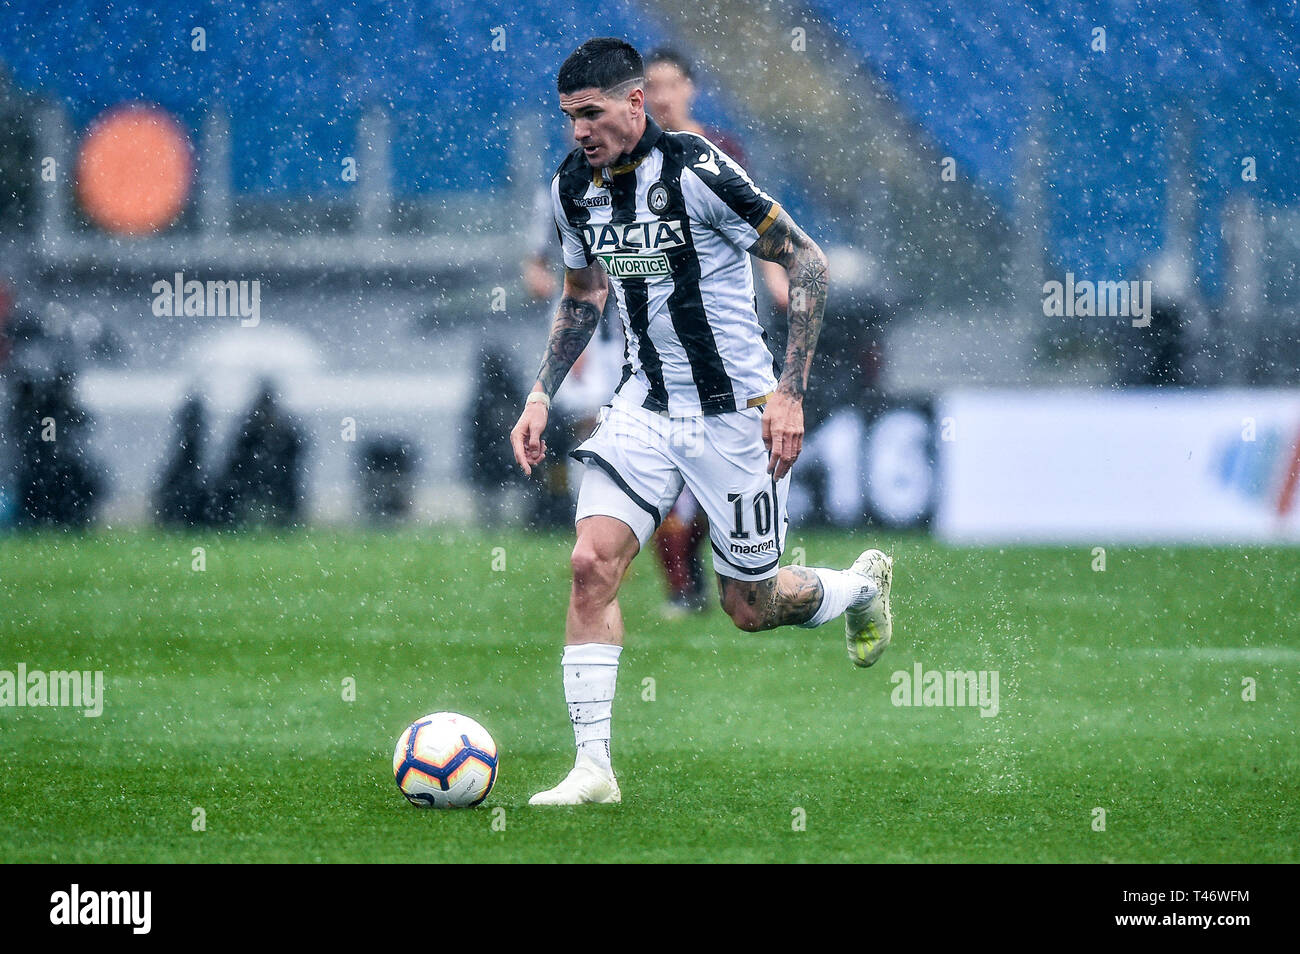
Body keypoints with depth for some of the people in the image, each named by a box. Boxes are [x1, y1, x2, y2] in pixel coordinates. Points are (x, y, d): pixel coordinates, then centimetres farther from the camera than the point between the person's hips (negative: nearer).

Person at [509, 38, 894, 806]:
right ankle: (594, 767, -12)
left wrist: (790, 391, -19)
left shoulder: (697, 170, -19)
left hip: (734, 411, -5)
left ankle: (864, 584, 39)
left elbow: (808, 263, -14)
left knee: (752, 607, 6)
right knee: (593, 562, -16)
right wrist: (541, 395, 8)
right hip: (645, 406, 5)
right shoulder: (574, 188, 0)